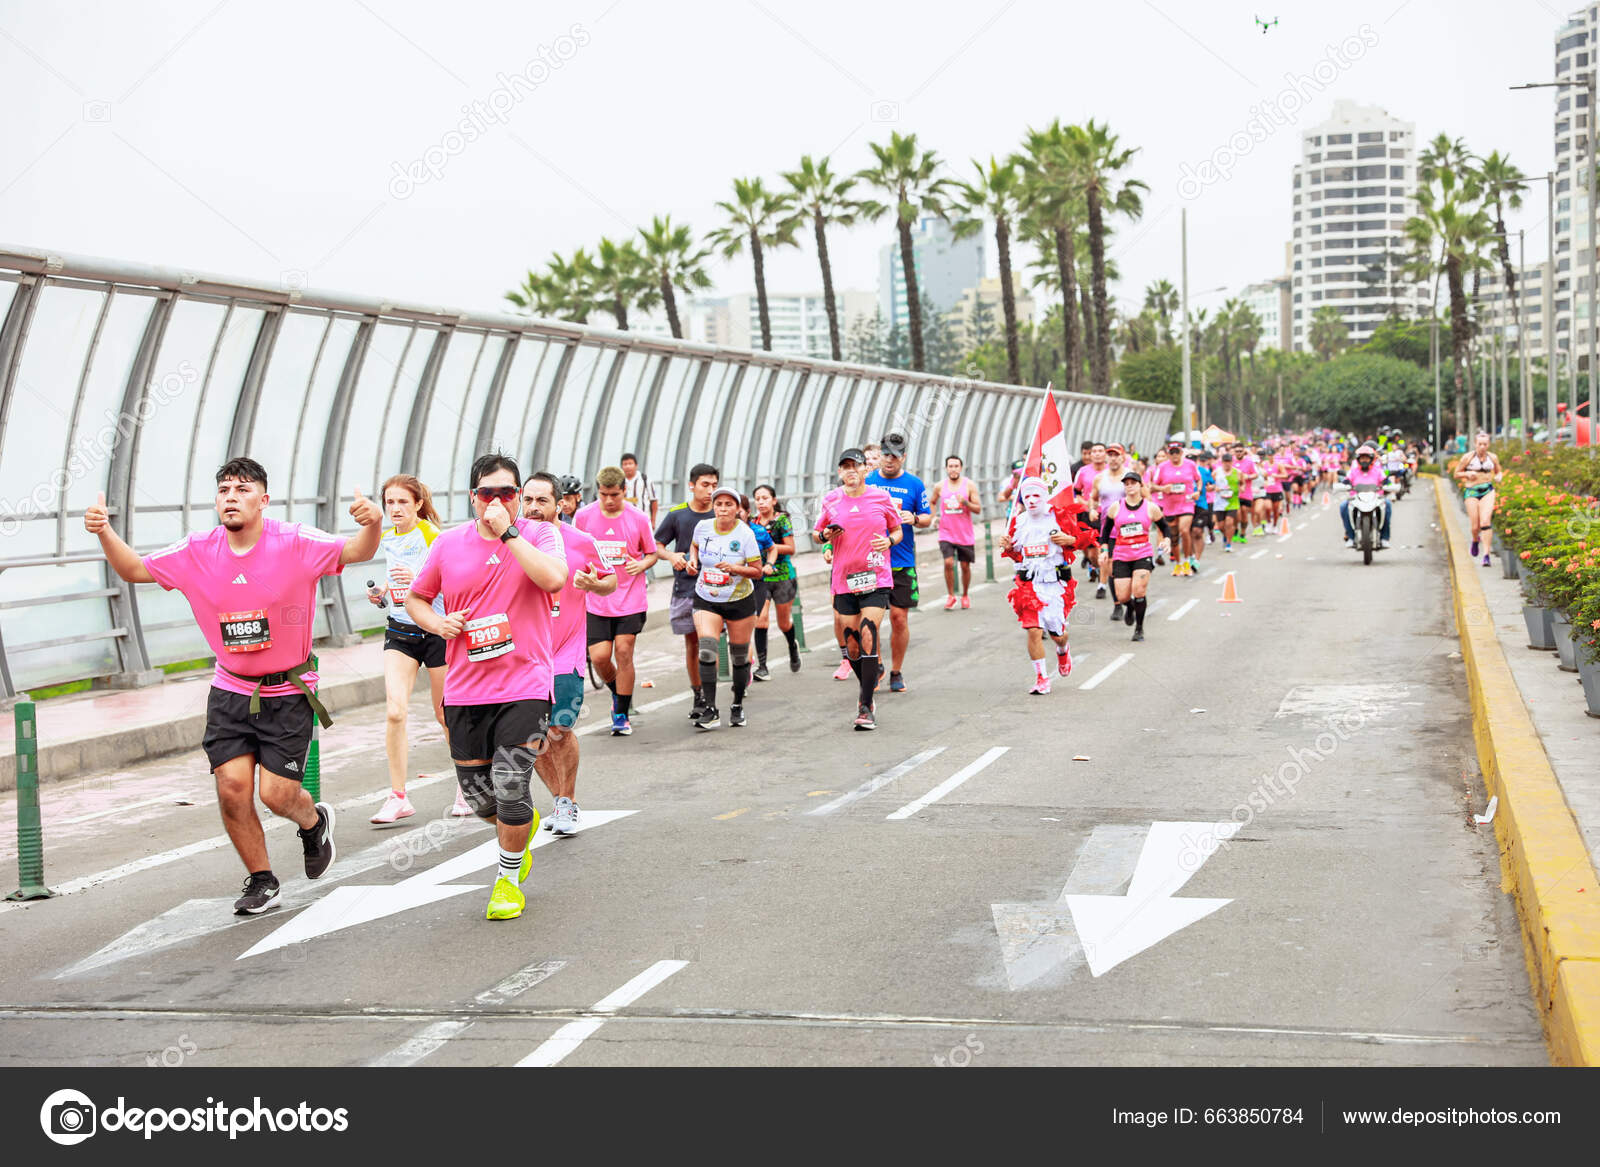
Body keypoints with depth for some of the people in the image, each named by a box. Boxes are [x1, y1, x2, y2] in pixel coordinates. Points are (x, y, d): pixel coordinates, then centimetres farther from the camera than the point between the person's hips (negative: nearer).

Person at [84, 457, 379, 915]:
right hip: (230, 692, 3)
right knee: (232, 785, -6)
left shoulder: (294, 543, -12)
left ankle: (314, 822, 31)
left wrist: (373, 524, -41)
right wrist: (105, 533, -10)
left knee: (277, 795, -7)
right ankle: (261, 882, 15)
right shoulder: (197, 551, -2)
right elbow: (135, 570, 7)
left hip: (289, 692, -3)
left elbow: (355, 552, -19)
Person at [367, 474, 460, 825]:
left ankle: (467, 788, 27)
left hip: (436, 631, -4)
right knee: (394, 711, -11)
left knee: (446, 715, 6)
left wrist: (418, 579, -33)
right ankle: (398, 798, -5)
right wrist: (380, 593, 3)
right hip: (400, 633, 4)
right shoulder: (387, 539, 6)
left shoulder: (432, 536, -12)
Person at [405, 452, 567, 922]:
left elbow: (554, 578, -24)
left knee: (510, 788, -11)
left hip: (524, 685, -4)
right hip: (465, 689, 4)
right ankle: (522, 827, 45)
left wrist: (508, 532, -20)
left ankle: (508, 879, 13)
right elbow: (416, 597, 17)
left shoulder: (540, 534, -2)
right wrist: (436, 622, -4)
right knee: (478, 794, 10)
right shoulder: (449, 543, 5)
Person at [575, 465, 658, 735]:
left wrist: (642, 564, -14)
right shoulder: (583, 517, -1)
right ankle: (618, 693, 27)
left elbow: (653, 553, 7)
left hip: (631, 600, -1)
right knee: (599, 656, -6)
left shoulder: (638, 518, -4)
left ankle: (622, 715, 8)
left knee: (623, 653, -6)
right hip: (596, 600, 1)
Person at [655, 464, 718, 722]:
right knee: (691, 644, 9)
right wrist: (672, 556, -11)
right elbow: (656, 546, 9)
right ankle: (698, 697, 21)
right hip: (684, 588, 2)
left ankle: (708, 700, -7)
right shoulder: (676, 515, 1)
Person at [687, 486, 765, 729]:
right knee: (706, 650, -18)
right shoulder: (703, 527, -4)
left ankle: (738, 705, 28)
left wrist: (735, 568, -25)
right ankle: (710, 711, -17)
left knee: (739, 656, 7)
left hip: (740, 600, -1)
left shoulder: (745, 534, -12)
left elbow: (757, 572, -8)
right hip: (706, 600, 1)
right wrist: (692, 560, -1)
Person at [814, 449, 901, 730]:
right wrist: (824, 535, -8)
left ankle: (866, 708, -11)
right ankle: (867, 689, 34)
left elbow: (898, 530, 13)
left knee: (868, 639, -15)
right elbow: (817, 533, 15)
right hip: (844, 580, 2)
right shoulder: (830, 500, 4)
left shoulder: (882, 497, 1)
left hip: (876, 579, -2)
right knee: (852, 646, 6)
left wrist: (889, 540, -9)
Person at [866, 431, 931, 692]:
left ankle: (896, 672, 14)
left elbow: (928, 518, 8)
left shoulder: (914, 484, 4)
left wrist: (914, 519, -12)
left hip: (902, 562, -1)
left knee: (899, 617, 0)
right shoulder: (867, 482, 6)